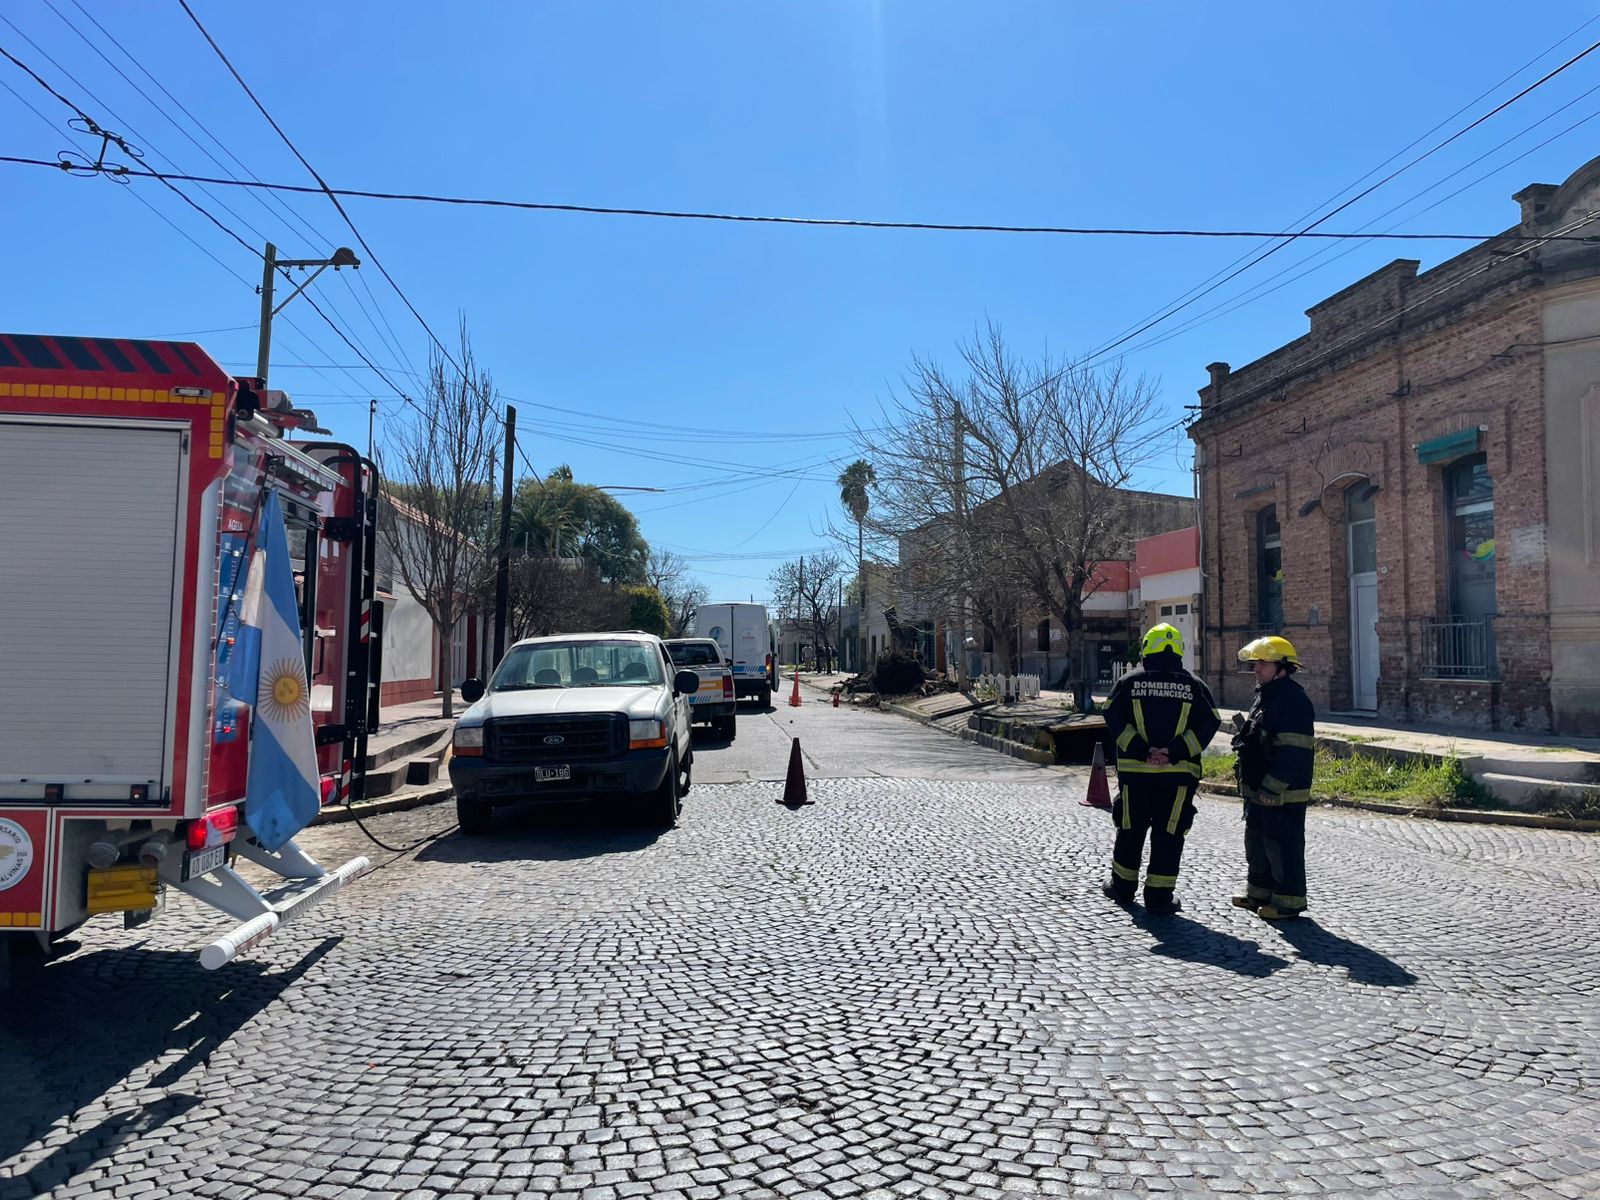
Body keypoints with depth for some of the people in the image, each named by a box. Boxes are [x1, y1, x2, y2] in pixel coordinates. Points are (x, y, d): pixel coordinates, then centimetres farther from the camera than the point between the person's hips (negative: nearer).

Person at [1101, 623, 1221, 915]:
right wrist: (1175, 753, -13)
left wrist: (1140, 750, -12)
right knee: (1168, 834, 6)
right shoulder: (1194, 685, 3)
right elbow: (1208, 724, -6)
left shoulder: (1129, 681, 1)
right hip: (1178, 773, 0)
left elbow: (1114, 719, -8)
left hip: (1135, 771, 1)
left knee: (1130, 830, 14)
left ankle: (1123, 886, 26)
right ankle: (1159, 897, 8)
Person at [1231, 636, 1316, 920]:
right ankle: (1259, 892, 31)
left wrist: (1272, 788, -25)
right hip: (1260, 790, 10)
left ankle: (1289, 900, 11)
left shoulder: (1294, 700, -19)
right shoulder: (1264, 696, 14)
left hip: (1283, 794, -10)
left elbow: (1292, 752, -24)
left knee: (1283, 846, 0)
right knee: (1256, 842, 19)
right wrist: (1252, 785, 21)